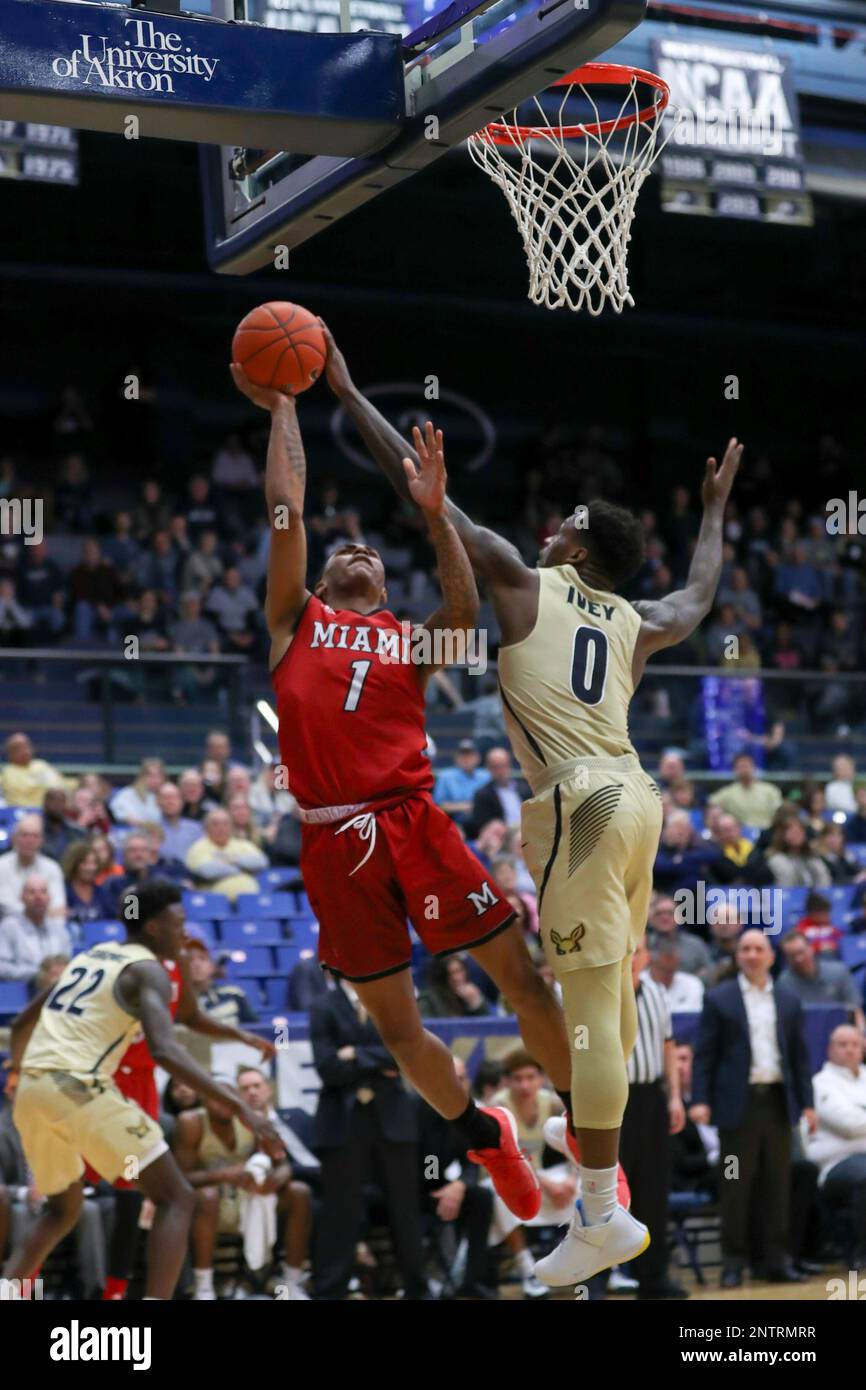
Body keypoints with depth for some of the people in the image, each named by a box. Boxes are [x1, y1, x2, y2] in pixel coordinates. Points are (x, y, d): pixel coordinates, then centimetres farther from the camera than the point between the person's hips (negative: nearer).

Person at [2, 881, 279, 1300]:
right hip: (79, 1088, -8)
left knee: (63, 1207, 29)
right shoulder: (148, 970, -1)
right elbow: (164, 1051, -19)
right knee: (175, 1198, -1)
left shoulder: (88, 956, 24)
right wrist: (240, 1108, -22)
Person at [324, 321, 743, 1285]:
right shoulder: (637, 623, 18)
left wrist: (347, 394, 7)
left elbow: (418, 488, 1)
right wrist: (715, 507, 55)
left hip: (580, 805, -8)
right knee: (612, 995, 14)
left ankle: (603, 1216, -9)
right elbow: (700, 597, 42)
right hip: (637, 797, 8)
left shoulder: (521, 581, 2)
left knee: (591, 1005, -9)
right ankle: (599, 1164, 23)